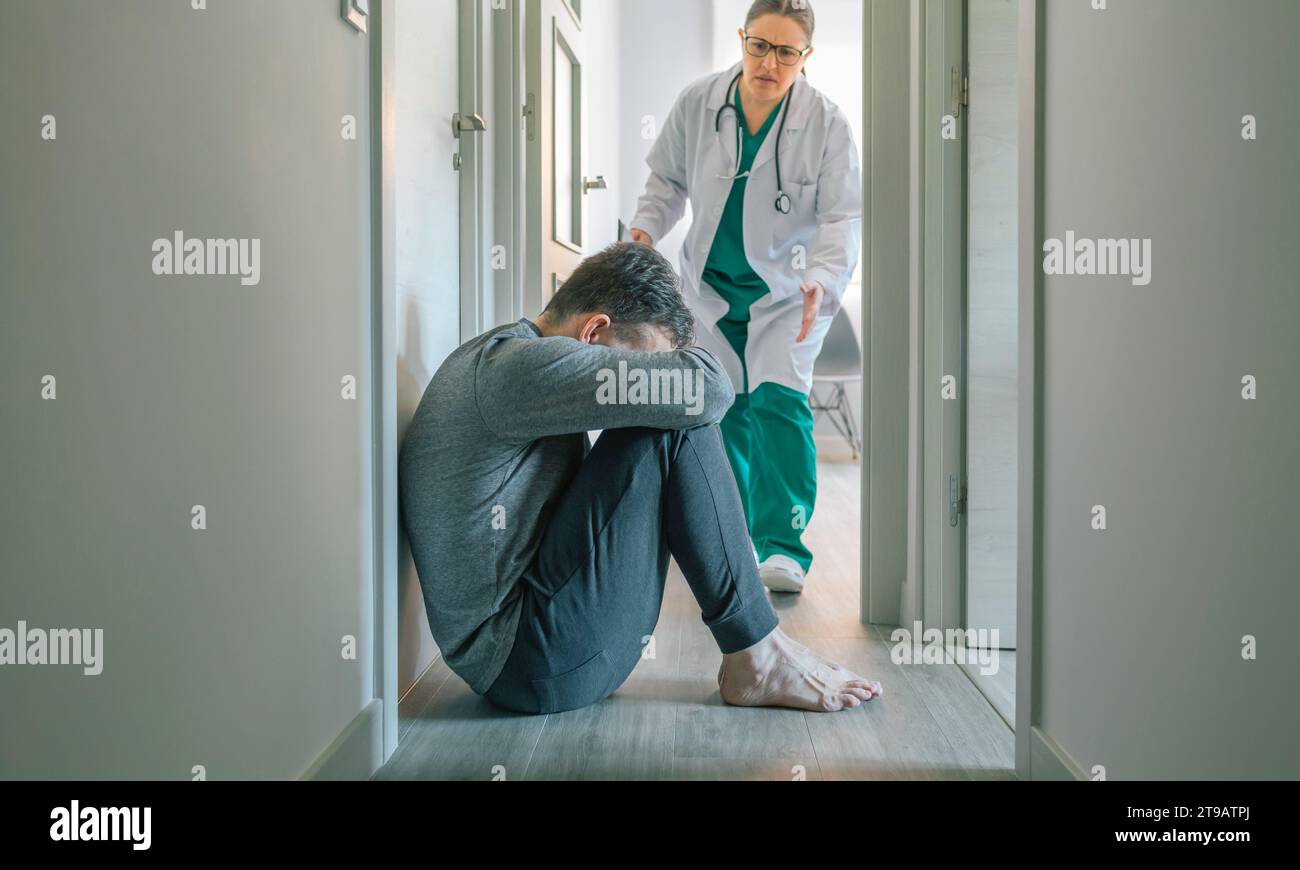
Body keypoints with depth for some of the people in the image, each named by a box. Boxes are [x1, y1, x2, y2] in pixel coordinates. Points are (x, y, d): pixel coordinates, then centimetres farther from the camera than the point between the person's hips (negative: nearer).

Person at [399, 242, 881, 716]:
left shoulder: (494, 358, 14)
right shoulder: (518, 365, -19)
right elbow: (706, 389, -24)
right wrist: (663, 363, -3)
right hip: (538, 665, -11)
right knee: (676, 429, -16)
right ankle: (755, 657, -5)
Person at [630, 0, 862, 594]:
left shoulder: (826, 123, -16)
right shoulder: (697, 104, -9)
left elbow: (842, 216, -18)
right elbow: (669, 181, 7)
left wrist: (822, 281, -35)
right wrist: (647, 226, -12)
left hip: (788, 292, -3)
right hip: (710, 287, 3)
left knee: (779, 400, -19)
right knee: (724, 409, 8)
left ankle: (783, 549, -15)